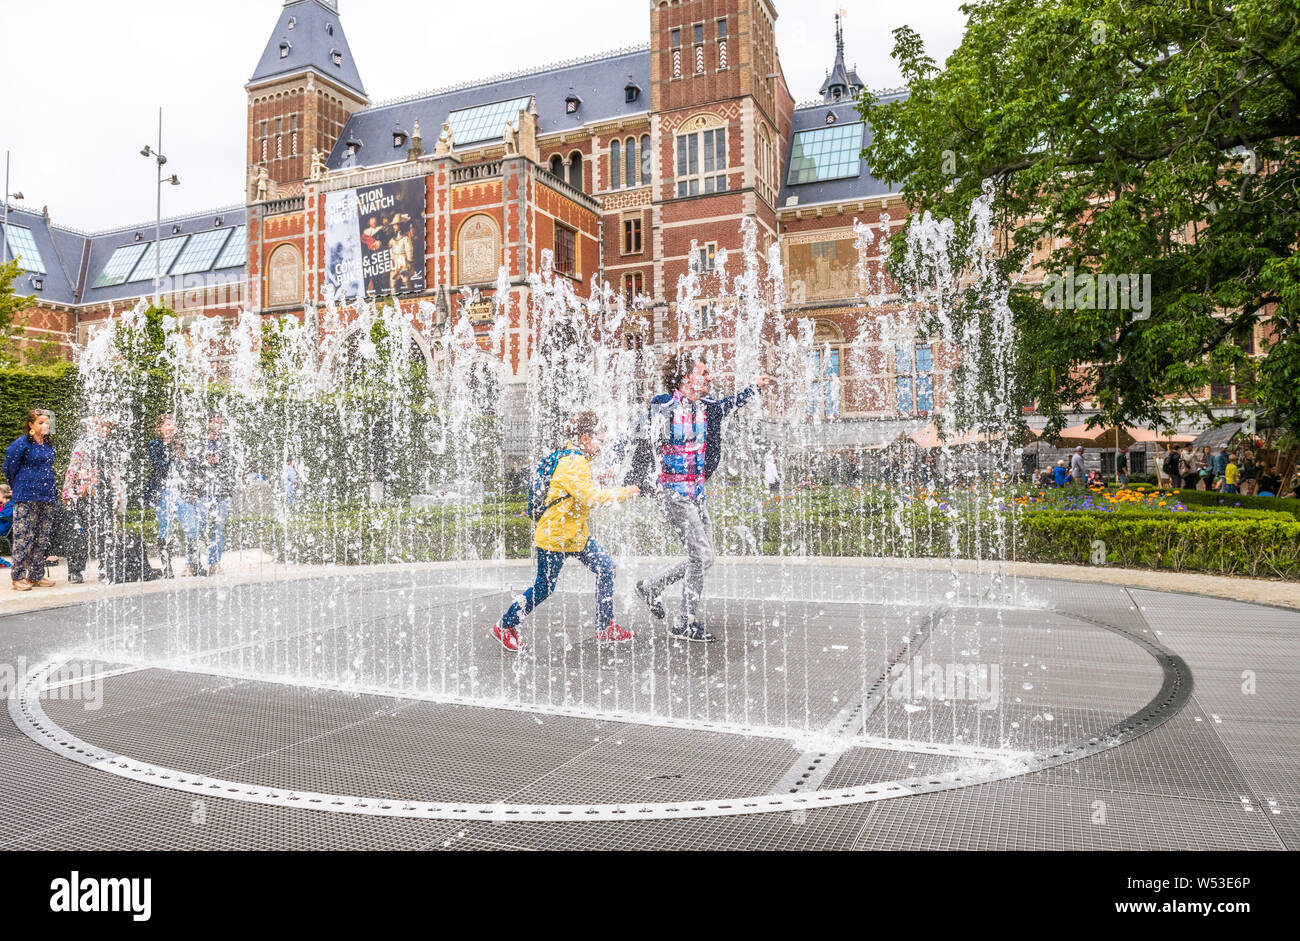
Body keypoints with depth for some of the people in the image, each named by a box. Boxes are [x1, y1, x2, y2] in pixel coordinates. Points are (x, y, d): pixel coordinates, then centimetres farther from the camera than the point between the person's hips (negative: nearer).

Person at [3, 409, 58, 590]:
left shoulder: (49, 444, 13)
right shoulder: (22, 443, -6)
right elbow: (9, 467, -1)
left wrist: (50, 490, 16)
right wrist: (20, 486, 7)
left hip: (47, 497, 6)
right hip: (26, 498, -6)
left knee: (42, 539, 8)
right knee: (24, 537, -5)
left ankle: (36, 575, 15)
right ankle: (18, 577, 1)